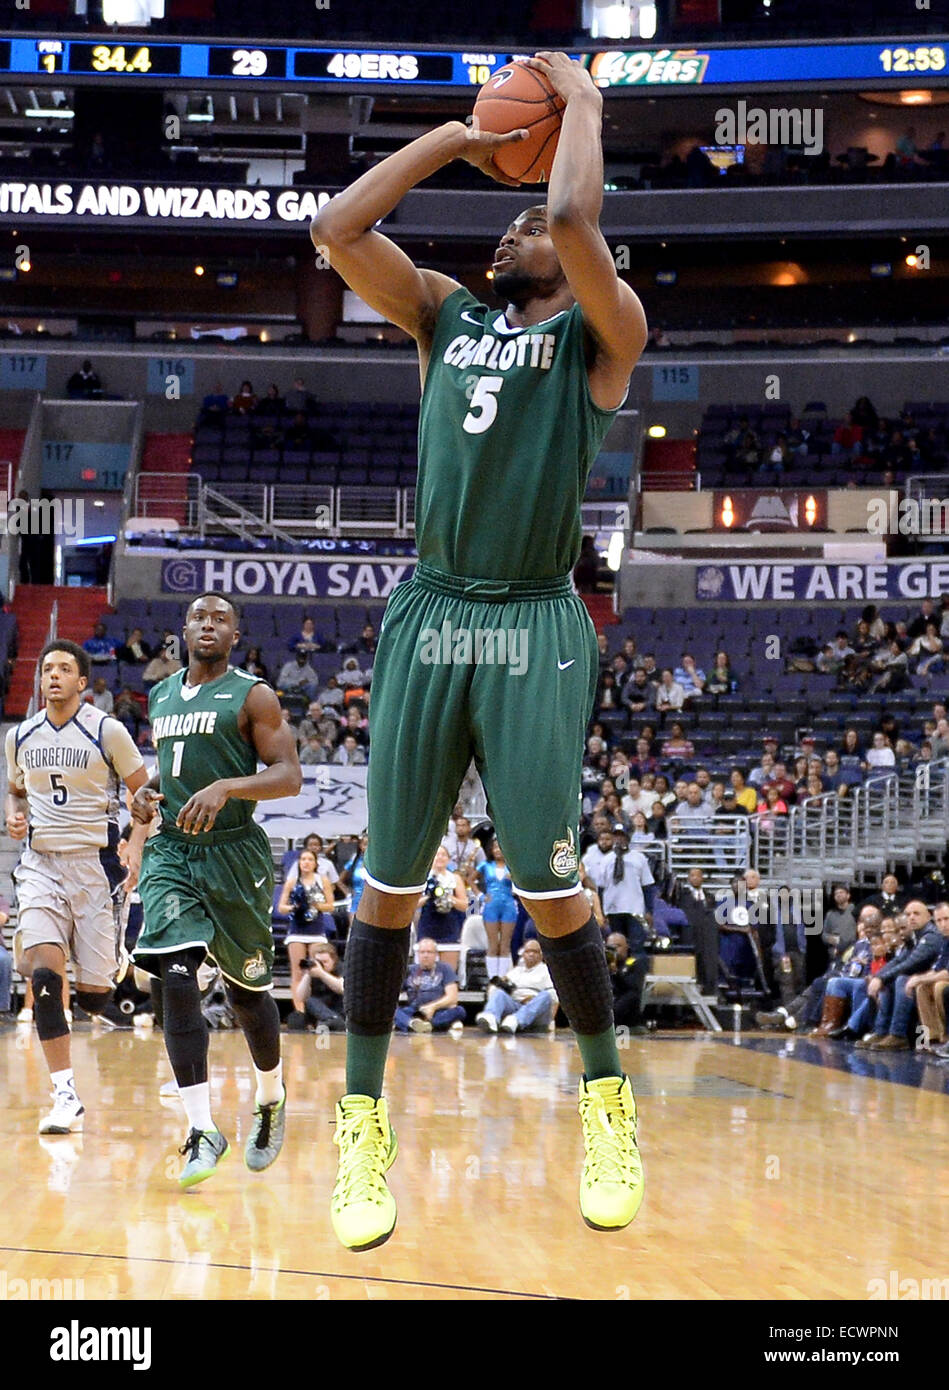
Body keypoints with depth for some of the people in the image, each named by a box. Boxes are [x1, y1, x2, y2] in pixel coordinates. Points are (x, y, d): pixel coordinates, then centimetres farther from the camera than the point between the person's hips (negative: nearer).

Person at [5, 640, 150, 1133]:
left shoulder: (106, 731, -5)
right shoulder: (20, 736, 7)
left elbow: (145, 793, 1)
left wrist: (136, 850, -13)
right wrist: (14, 816, 2)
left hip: (95, 863, -2)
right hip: (40, 864, 2)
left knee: (93, 995, 0)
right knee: (43, 974, -17)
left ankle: (117, 965, 40)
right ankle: (66, 1096, -12)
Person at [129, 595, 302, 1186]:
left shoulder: (252, 695, -3)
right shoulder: (162, 696, 15)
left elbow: (289, 776, -11)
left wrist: (224, 788, -27)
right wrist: (148, 793, 7)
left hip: (234, 852, -4)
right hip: (170, 851, 4)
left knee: (248, 988, 8)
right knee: (176, 978, -15)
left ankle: (273, 1097, 35)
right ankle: (203, 1129, -15)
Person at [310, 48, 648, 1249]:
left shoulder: (600, 333, 3)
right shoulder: (447, 314, 16)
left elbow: (575, 221, -16)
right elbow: (336, 230, 5)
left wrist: (582, 102, 0)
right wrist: (455, 138, 9)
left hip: (535, 627, -4)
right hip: (427, 618, 4)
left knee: (547, 888, -3)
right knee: (388, 886, 3)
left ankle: (607, 1101, 17)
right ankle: (364, 1123, 14)